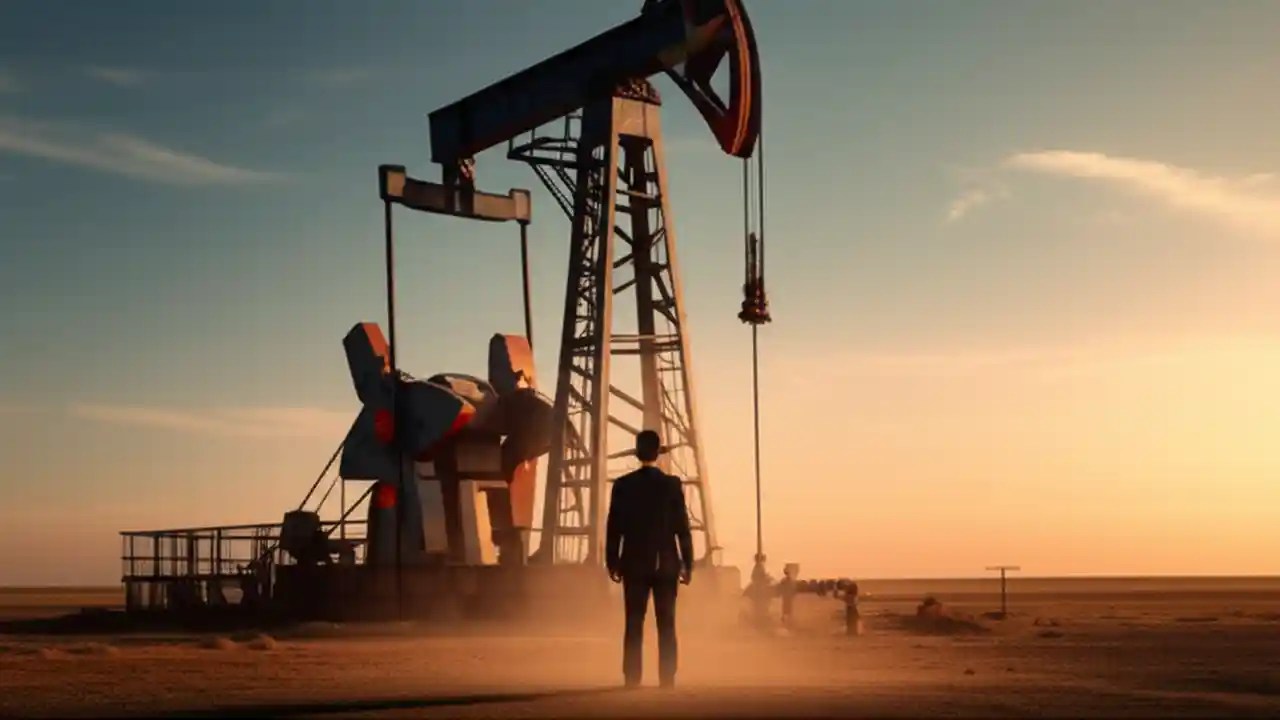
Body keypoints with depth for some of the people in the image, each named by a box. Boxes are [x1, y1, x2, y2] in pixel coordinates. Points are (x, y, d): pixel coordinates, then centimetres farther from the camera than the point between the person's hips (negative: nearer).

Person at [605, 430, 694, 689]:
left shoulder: (623, 485, -2)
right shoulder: (672, 484, -4)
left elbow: (614, 527, -1)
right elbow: (682, 527, -4)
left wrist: (612, 562, 7)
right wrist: (688, 564, 2)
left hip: (634, 563, 1)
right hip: (666, 564, -1)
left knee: (634, 625, 3)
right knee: (666, 625, 3)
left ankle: (632, 680, -1)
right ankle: (667, 680, -1)